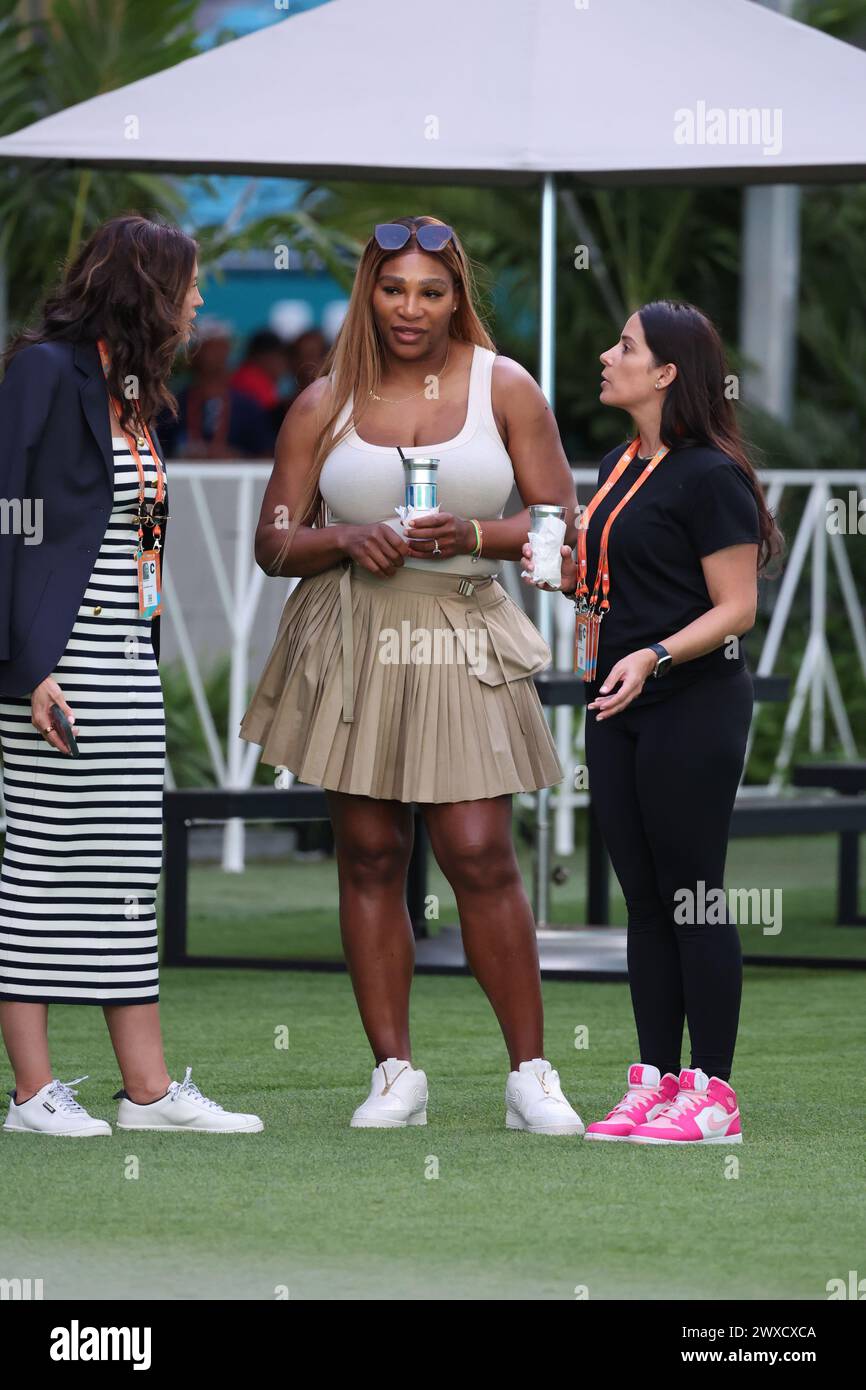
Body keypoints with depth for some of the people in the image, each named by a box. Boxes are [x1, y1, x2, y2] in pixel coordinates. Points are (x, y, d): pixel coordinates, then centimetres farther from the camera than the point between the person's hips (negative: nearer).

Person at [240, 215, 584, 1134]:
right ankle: (394, 1074, 8)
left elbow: (562, 524, 3)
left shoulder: (503, 389, 4)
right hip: (351, 644, 2)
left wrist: (475, 534, -15)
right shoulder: (324, 405, 7)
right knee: (369, 856, 2)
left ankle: (530, 1077, -1)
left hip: (461, 645, -2)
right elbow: (273, 542, 8)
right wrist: (346, 541, -12)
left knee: (479, 854, -9)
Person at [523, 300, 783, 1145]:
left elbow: (736, 607, -14)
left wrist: (655, 658, -25)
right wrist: (565, 570, 6)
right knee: (644, 900, 10)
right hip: (618, 709, 8)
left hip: (691, 707, -8)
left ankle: (713, 1097, -1)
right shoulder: (618, 467, 13)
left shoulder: (707, 474, -13)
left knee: (693, 899, -5)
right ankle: (655, 1083, 14)